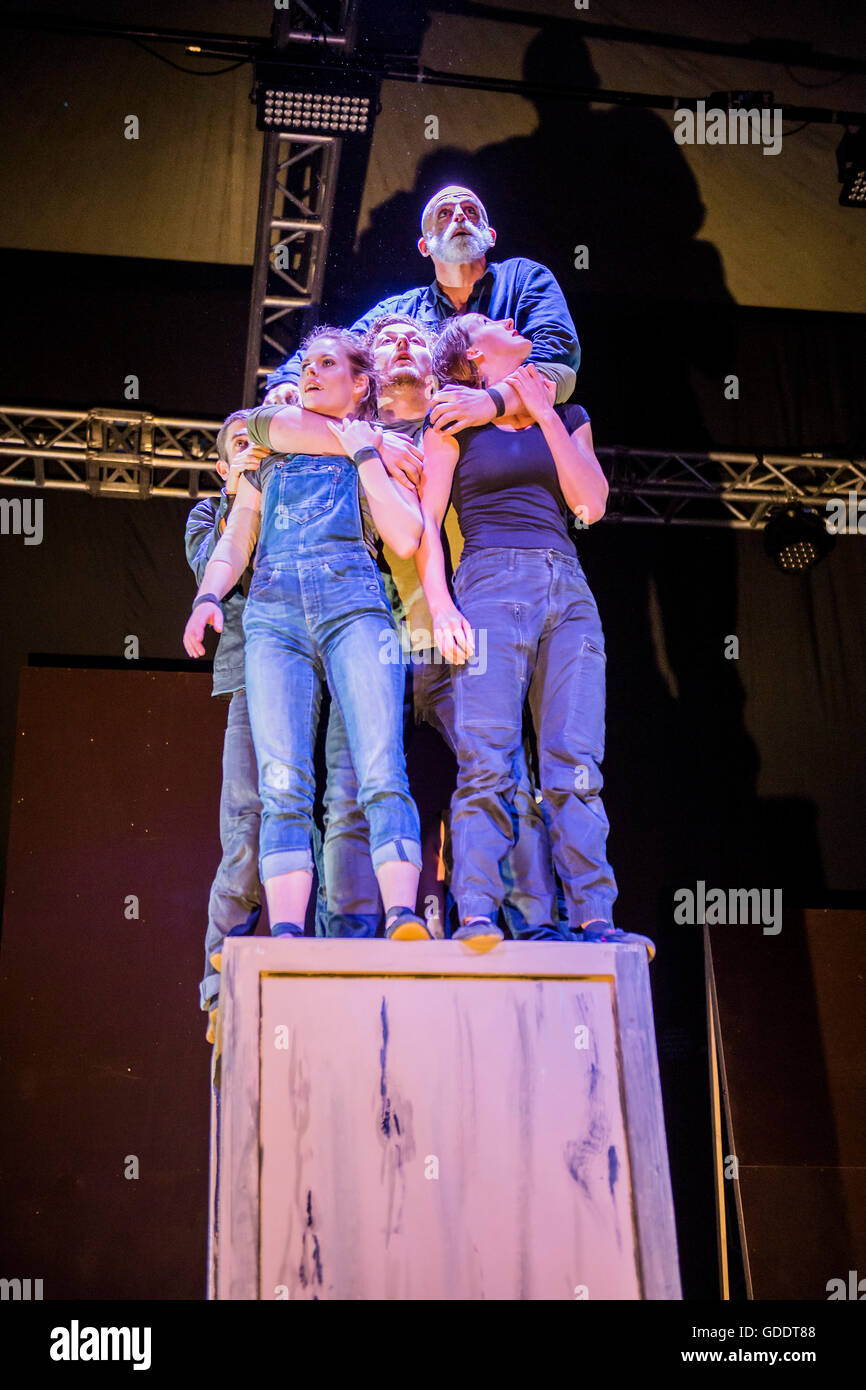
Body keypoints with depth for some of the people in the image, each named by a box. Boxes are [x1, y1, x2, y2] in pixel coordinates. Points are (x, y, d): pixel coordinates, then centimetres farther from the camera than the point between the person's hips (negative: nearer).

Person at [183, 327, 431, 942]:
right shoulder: (266, 458, 31)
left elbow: (406, 539, 5)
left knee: (382, 771, -21)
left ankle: (404, 918, -30)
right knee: (283, 784, -14)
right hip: (273, 612, 2)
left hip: (354, 602, -2)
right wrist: (208, 597, 4)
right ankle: (286, 937, -22)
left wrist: (364, 452, 7)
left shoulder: (384, 450, 21)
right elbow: (233, 546, 23)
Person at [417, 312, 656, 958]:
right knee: (487, 763, -15)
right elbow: (426, 522, 5)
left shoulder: (568, 416, 23)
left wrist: (544, 415, 6)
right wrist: (441, 607, -9)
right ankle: (477, 913, -17)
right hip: (491, 585, -3)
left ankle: (593, 917, -11)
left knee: (576, 764, -7)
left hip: (569, 590, 3)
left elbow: (590, 504, 8)